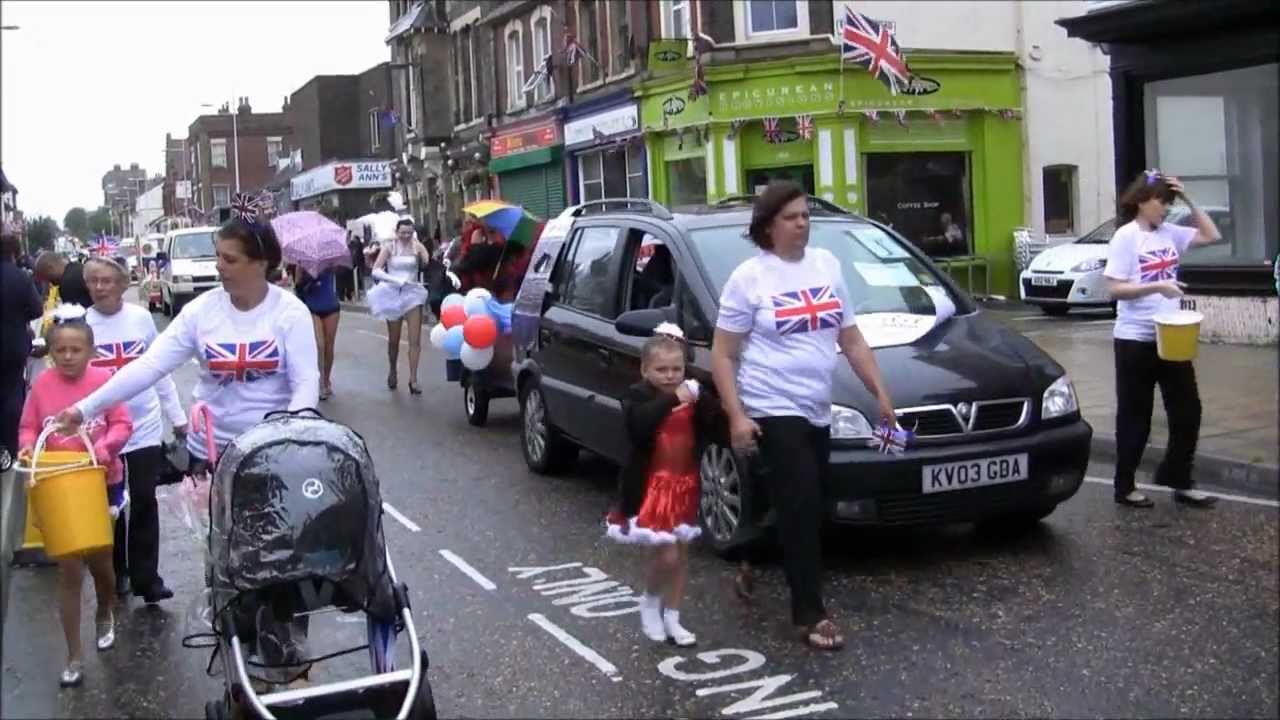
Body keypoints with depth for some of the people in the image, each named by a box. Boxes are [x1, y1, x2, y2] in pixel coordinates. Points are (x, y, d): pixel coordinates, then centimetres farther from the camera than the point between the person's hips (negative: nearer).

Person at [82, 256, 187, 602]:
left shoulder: (141, 317, -2)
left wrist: (177, 416, 8)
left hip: (145, 427, 0)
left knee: (144, 502, 3)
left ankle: (146, 578, 10)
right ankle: (116, 573, 28)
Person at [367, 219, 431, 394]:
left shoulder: (417, 246, 0)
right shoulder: (389, 248, -2)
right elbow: (375, 271, -8)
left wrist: (419, 249, -26)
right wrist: (393, 279, -19)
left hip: (412, 294, 0)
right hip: (393, 295, 0)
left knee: (415, 340, -8)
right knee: (393, 340, 10)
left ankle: (413, 379, -5)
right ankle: (392, 371, 33)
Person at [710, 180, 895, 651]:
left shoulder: (827, 265, 10)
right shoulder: (749, 277, -7)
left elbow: (851, 339, 14)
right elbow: (722, 355, -7)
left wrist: (880, 393, 7)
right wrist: (736, 416, -16)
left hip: (816, 410, 6)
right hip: (771, 410, -6)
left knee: (798, 508, 15)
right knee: (802, 508, -9)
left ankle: (752, 562, 41)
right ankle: (810, 615, -1)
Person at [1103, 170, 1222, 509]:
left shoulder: (1169, 233, 8)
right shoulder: (1126, 237, -10)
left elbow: (1212, 236, 12)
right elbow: (1115, 289, -14)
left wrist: (1189, 200, 4)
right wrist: (1156, 287, -26)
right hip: (1135, 340, -6)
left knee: (1187, 410, 8)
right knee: (1135, 416, 3)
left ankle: (1178, 480, 21)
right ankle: (1124, 487, 16)